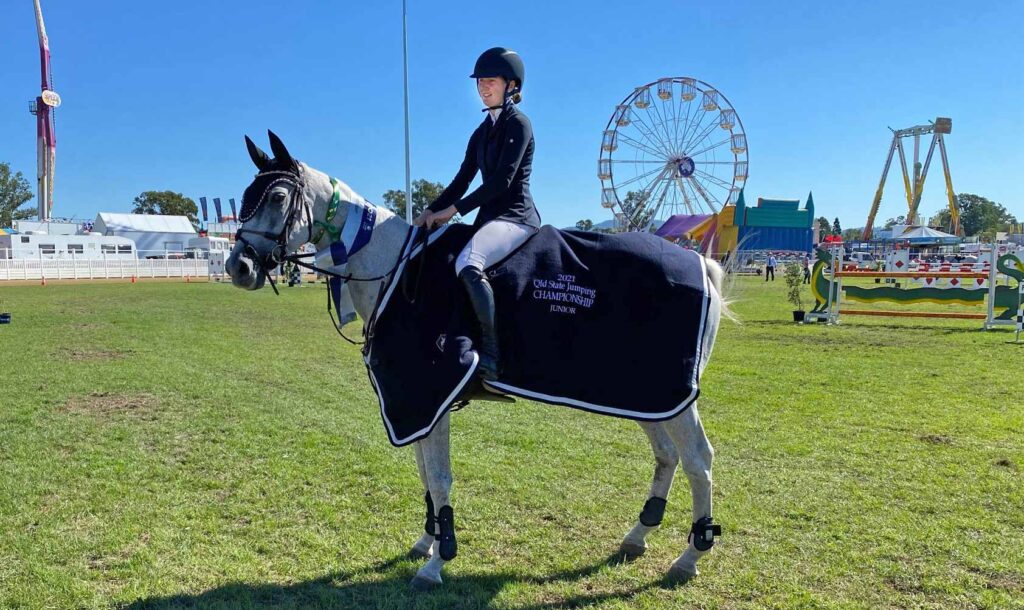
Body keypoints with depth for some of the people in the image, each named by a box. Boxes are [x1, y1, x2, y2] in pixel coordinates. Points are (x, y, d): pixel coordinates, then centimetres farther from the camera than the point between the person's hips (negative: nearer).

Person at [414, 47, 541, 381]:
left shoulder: (518, 124, -6)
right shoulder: (482, 132, 19)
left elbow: (501, 181, -16)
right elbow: (462, 180, 17)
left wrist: (454, 209, -15)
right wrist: (431, 211, 4)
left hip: (516, 215, -10)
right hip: (490, 216, 10)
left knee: (467, 263, -35)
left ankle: (490, 354, -32)